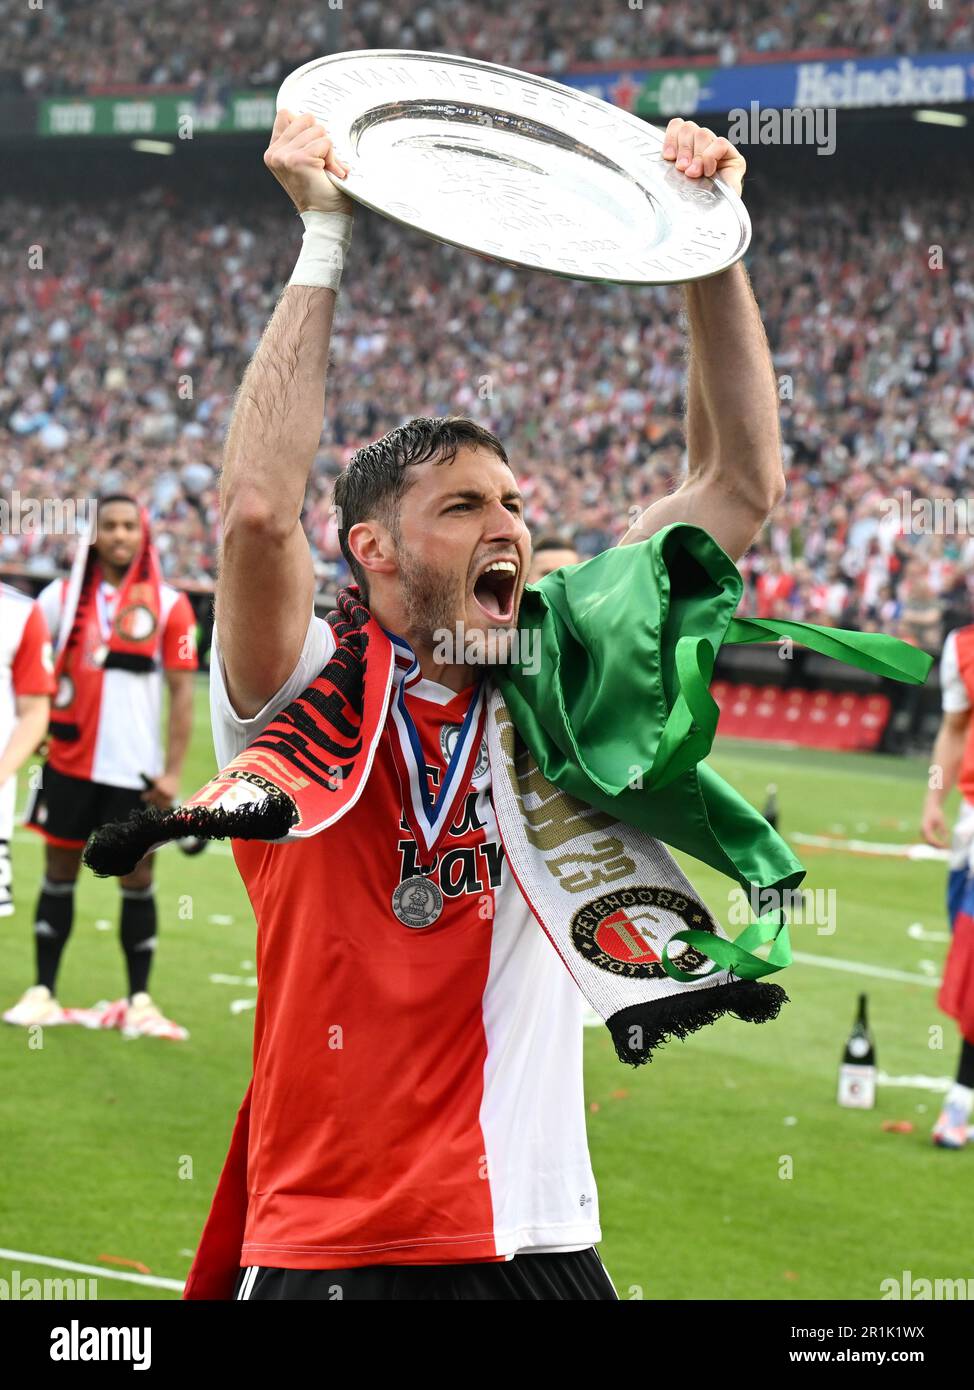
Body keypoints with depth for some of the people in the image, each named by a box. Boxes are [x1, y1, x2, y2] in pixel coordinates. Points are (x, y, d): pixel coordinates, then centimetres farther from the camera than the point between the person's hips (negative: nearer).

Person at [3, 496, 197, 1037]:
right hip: (70, 762, 1)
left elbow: (182, 691, 0)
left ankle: (139, 1002, 9)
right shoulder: (65, 595, 4)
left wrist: (173, 771, -6)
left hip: (136, 769, -1)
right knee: (60, 873, 5)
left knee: (137, 880, 1)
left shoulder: (169, 605, -1)